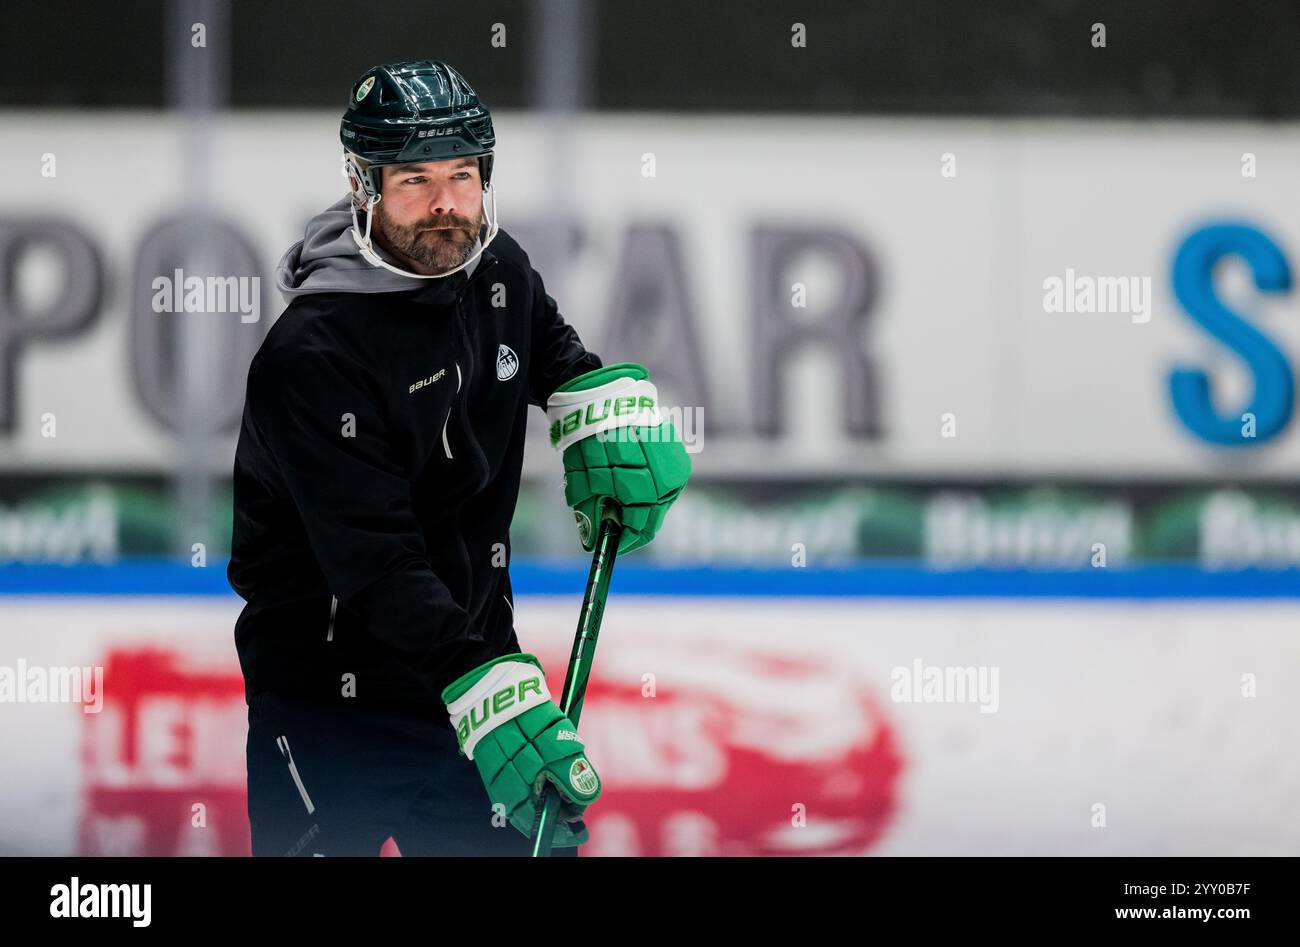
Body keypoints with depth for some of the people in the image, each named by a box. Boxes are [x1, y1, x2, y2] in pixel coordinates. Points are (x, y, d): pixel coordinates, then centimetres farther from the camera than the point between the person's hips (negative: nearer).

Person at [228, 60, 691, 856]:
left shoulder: (500, 272, 1)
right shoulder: (312, 356, -22)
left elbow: (551, 350, 27)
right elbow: (378, 566, -28)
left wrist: (607, 405, 5)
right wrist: (490, 698, -37)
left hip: (480, 659, 6)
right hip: (331, 694, -6)